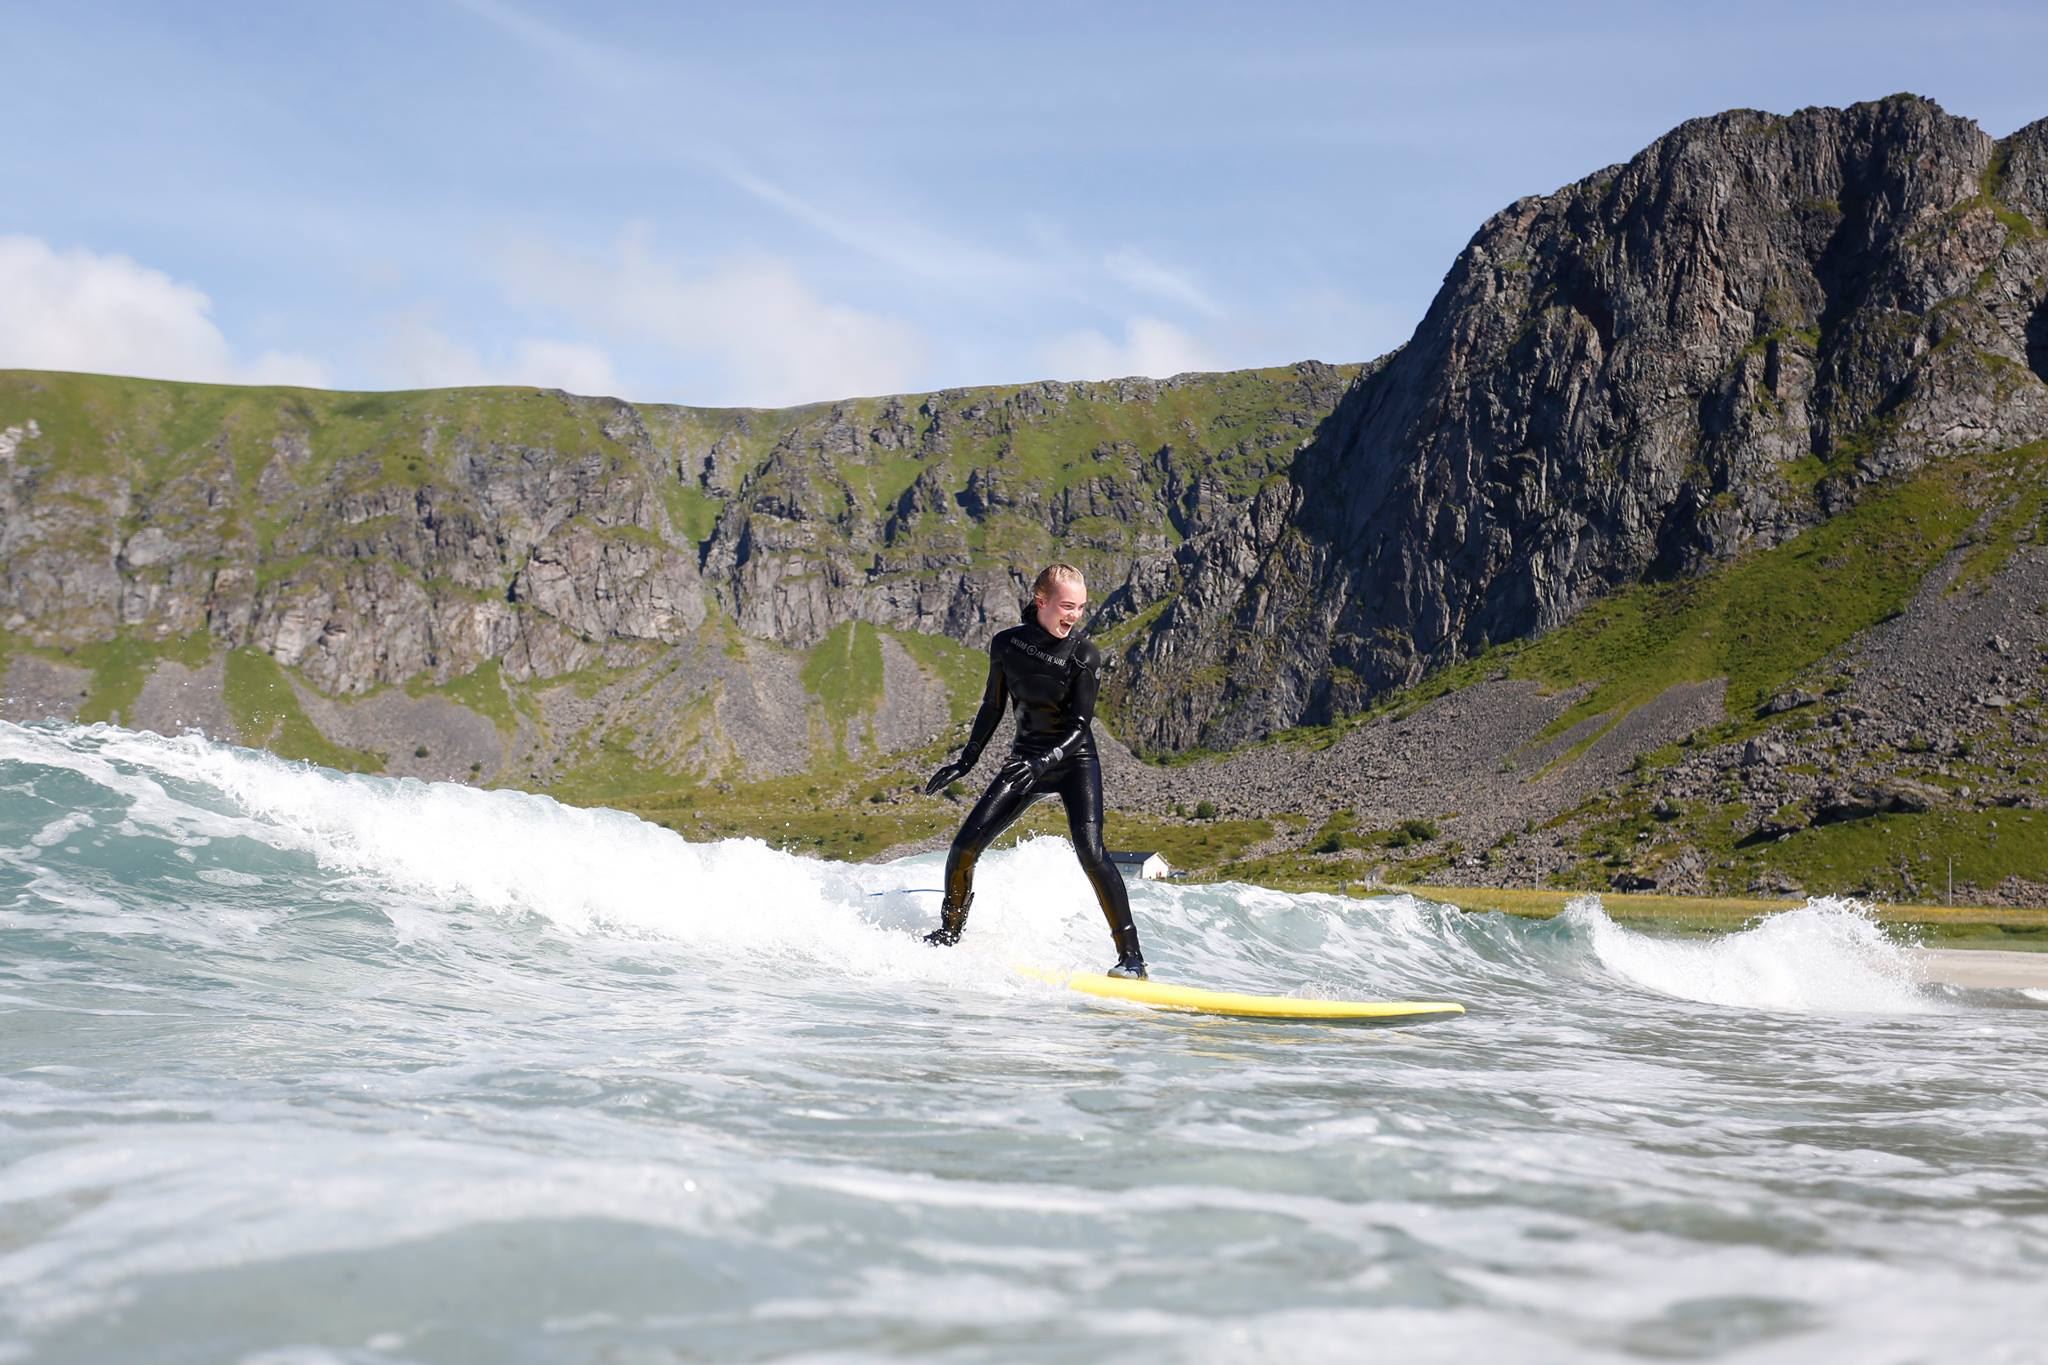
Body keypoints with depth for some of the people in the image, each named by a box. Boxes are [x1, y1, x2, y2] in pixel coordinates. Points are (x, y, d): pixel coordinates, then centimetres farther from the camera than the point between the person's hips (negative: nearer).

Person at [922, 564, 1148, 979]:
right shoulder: (1006, 645, -4)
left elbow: (1080, 727, -16)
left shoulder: (1084, 656, -14)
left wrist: (1044, 762, -33)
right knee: (964, 847, -6)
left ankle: (1131, 956, -16)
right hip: (1025, 759, 4)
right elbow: (992, 707, 10)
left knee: (1091, 853, -22)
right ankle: (948, 935, 17)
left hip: (1075, 761, -3)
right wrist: (966, 761, 12)